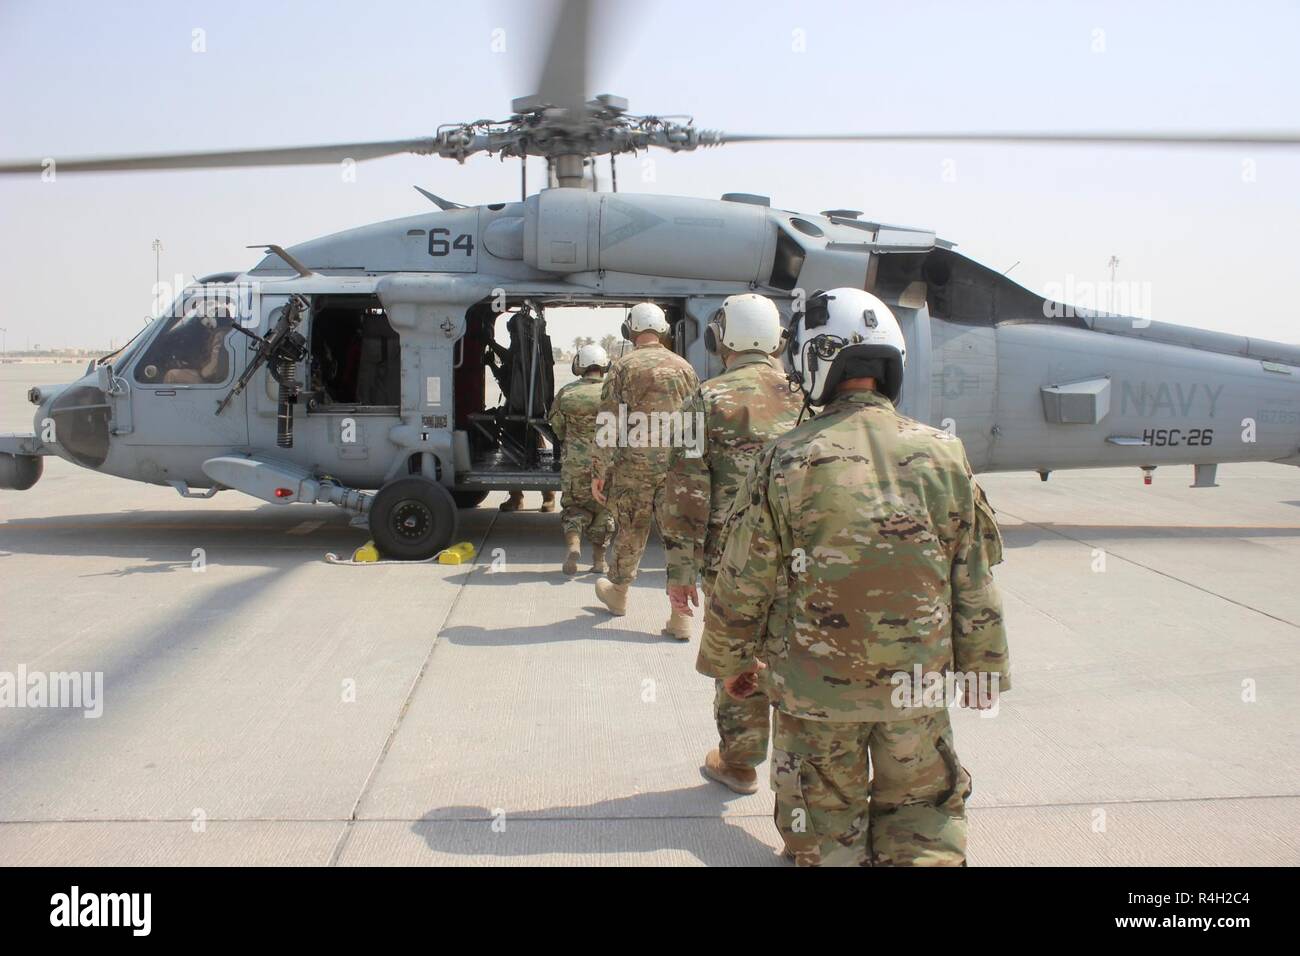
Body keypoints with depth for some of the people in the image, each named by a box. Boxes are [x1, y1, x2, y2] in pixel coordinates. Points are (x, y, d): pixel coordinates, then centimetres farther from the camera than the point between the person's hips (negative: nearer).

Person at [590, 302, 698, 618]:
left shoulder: (624, 366, -4)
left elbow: (609, 425, -8)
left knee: (630, 531, 13)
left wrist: (599, 472, -3)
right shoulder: (684, 367, 8)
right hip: (677, 465, 2)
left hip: (634, 465, -2)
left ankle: (618, 592, 32)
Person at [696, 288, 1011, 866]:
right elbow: (975, 584, 1)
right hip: (919, 683, 2)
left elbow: (743, 584, -7)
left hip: (817, 683, -1)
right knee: (923, 807, 20)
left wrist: (730, 661, 9)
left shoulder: (787, 459, -12)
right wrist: (982, 668, 13)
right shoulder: (942, 454, -5)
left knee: (829, 820, 17)